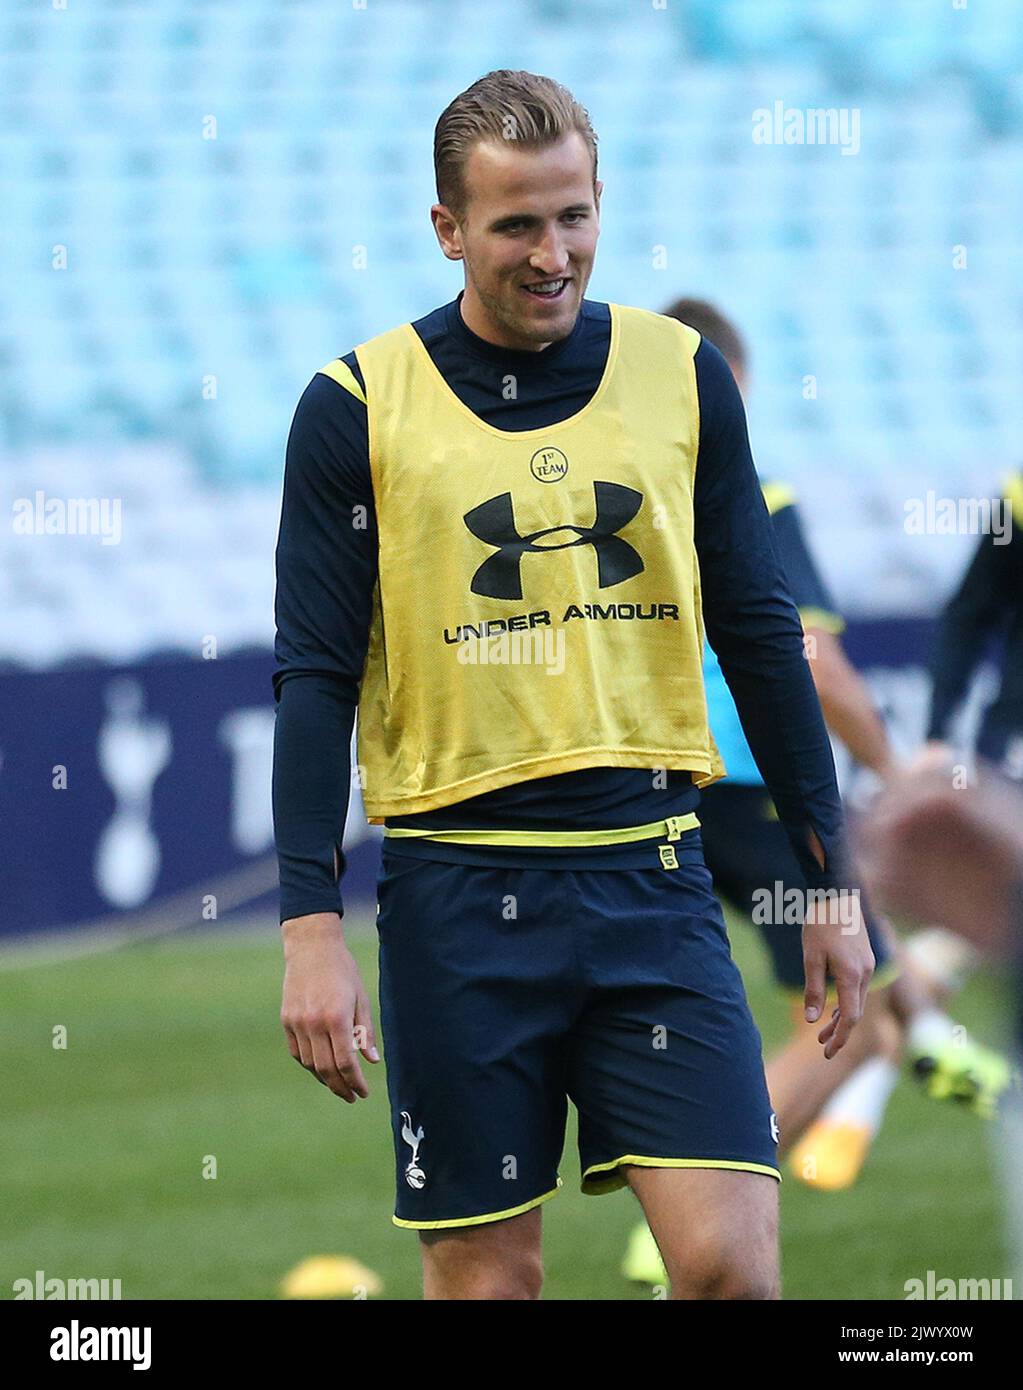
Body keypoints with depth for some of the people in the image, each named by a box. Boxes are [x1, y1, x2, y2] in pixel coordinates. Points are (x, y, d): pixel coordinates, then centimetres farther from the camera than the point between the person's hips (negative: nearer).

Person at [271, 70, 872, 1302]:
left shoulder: (682, 376, 6)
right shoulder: (358, 406, -2)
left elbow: (760, 636, 11)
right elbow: (315, 677, -2)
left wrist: (830, 879, 9)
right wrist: (311, 926, -10)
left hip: (652, 876, 2)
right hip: (457, 893, -1)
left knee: (728, 1258, -11)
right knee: (485, 1276, 4)